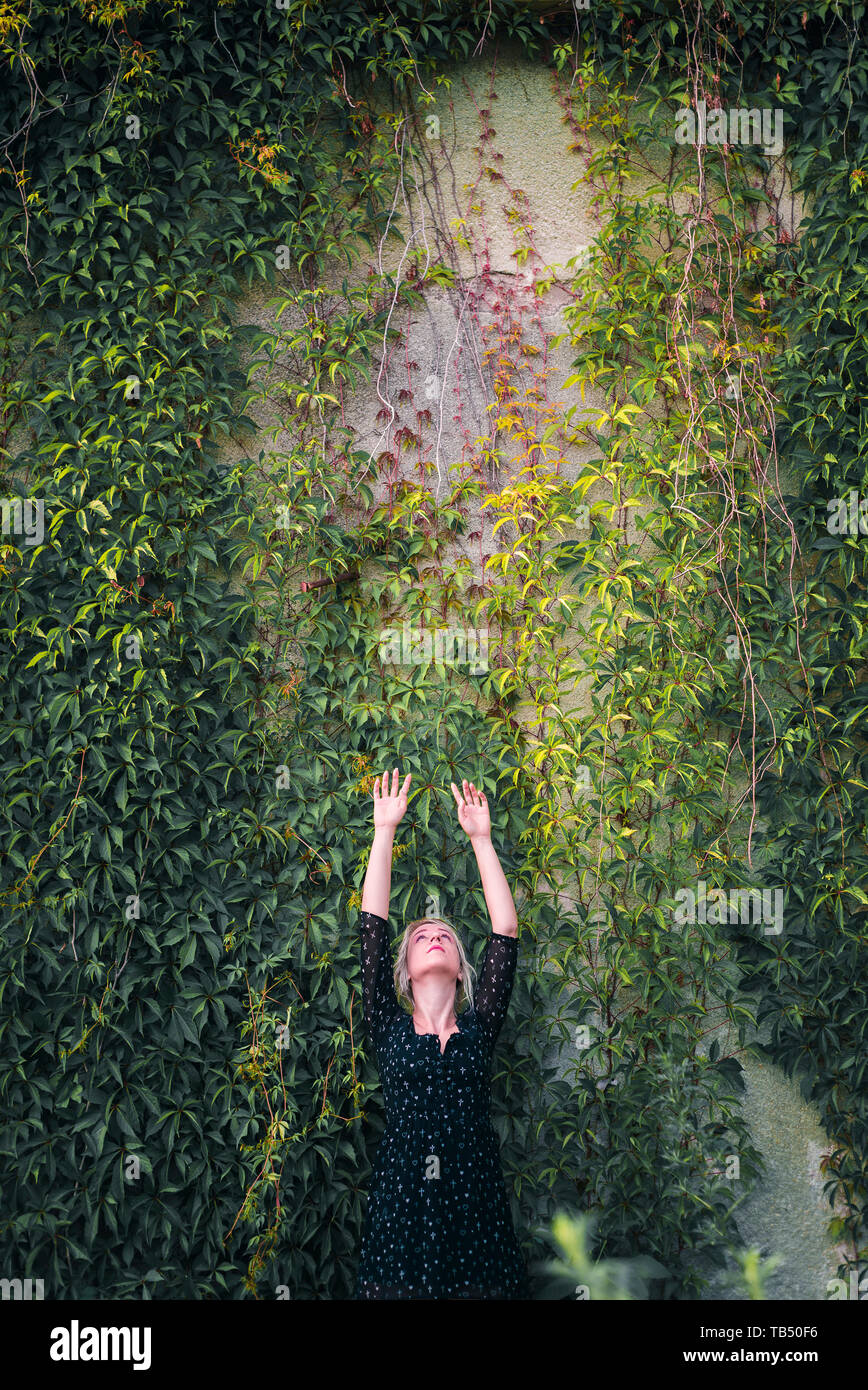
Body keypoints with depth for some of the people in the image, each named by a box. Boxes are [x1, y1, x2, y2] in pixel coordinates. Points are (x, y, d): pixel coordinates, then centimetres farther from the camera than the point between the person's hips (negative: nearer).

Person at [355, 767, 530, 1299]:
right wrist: (385, 831, 8)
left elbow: (506, 931, 7)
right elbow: (373, 928, 6)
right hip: (400, 1211, 0)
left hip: (478, 1212, 1)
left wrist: (481, 838, 10)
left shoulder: (479, 1029, 11)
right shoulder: (390, 1029, 10)